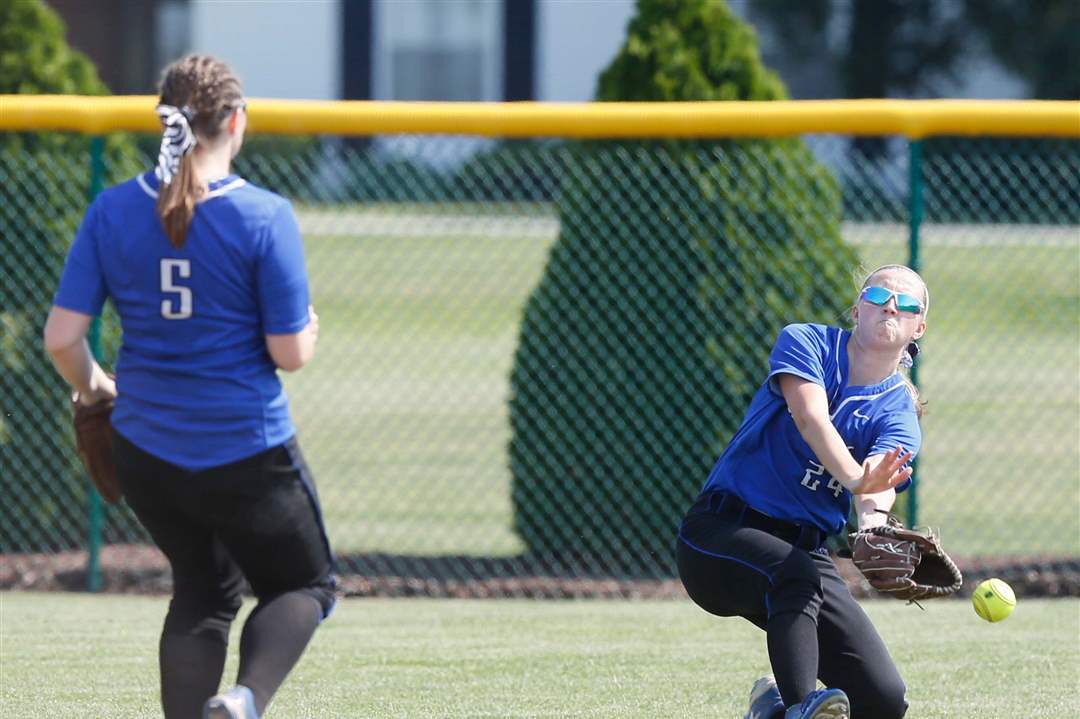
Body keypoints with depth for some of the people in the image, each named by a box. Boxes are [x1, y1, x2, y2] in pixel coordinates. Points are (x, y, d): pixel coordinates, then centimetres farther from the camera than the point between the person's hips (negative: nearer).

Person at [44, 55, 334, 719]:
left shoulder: (113, 212, -4)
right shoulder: (265, 216, -14)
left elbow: (62, 338, -5)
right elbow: (290, 353, -12)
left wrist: (93, 388, 16)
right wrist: (310, 329, 11)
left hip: (144, 454, 4)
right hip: (247, 451, -4)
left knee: (203, 590, 25)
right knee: (305, 585, 17)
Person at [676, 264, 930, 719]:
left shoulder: (899, 414, 2)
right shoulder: (806, 343, -3)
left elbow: (877, 493, -19)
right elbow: (811, 418, -24)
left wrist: (873, 524, -44)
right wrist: (856, 480, -43)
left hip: (805, 551, 4)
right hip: (721, 532, -4)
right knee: (797, 573, -39)